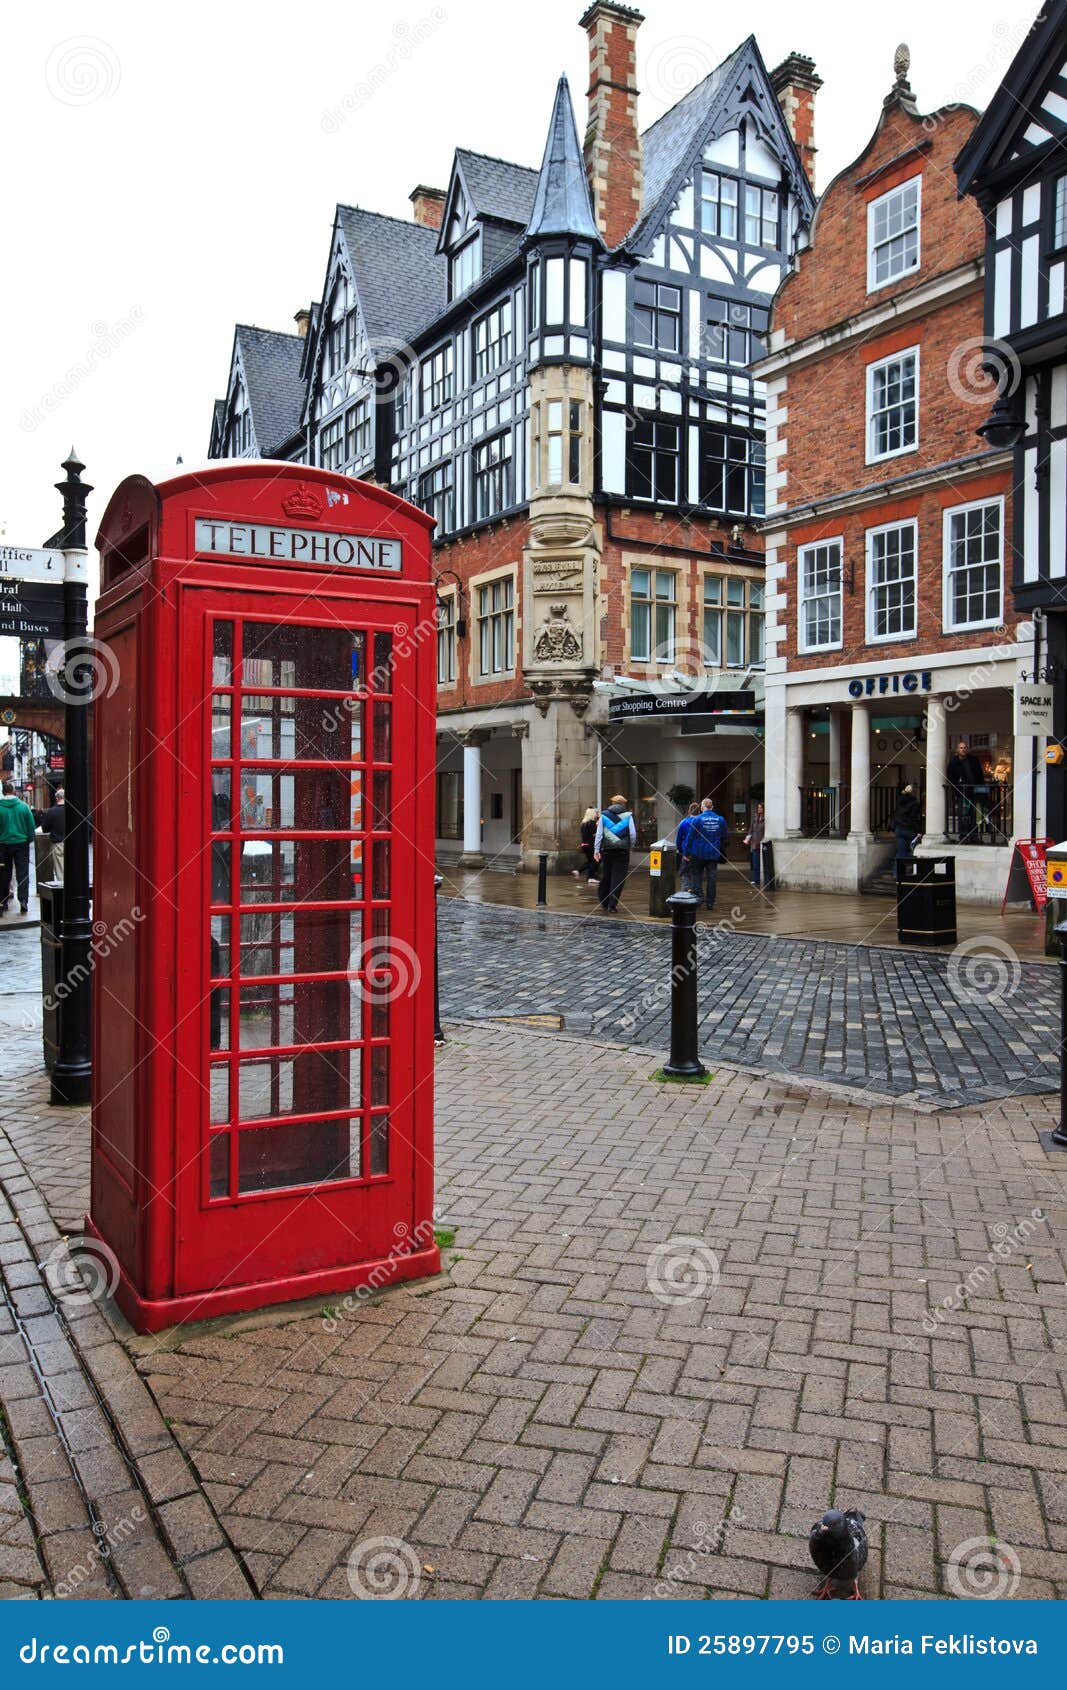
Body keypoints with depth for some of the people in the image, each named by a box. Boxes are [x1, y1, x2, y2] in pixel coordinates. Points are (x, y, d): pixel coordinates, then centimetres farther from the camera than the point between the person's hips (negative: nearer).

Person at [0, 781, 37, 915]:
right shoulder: (24, 806, -6)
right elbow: (31, 827, -3)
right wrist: (28, 840, 11)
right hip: (21, 844, 0)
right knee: (22, 874, 3)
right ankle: (23, 901, -8)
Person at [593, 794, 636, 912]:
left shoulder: (604, 815, 7)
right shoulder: (628, 816, 2)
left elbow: (599, 834, 3)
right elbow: (633, 834, -1)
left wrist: (596, 850, 2)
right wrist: (630, 847, 13)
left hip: (607, 850, 2)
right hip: (622, 850, -2)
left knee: (606, 876, 14)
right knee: (618, 878, 0)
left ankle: (604, 902, 22)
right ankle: (612, 905, -5)